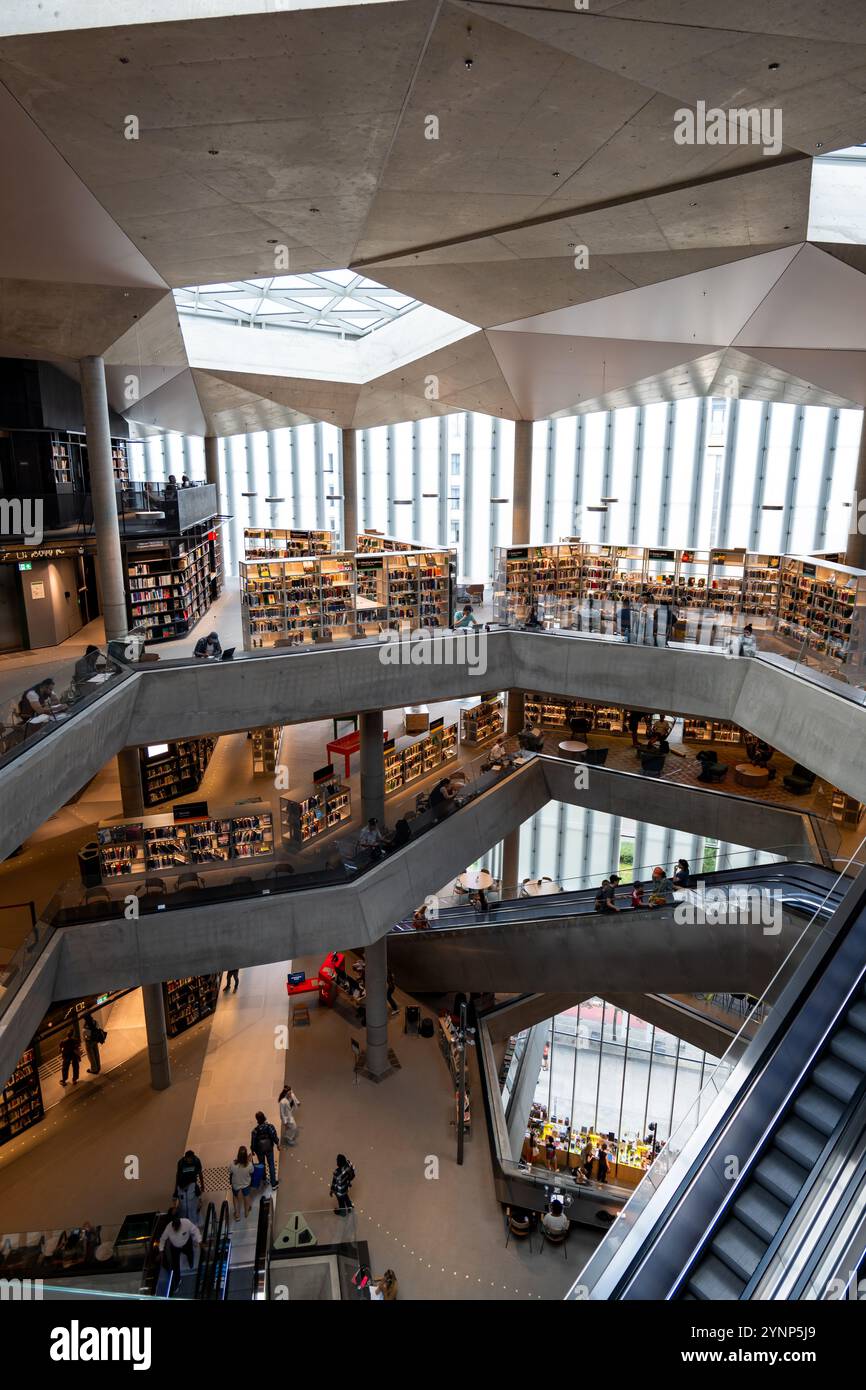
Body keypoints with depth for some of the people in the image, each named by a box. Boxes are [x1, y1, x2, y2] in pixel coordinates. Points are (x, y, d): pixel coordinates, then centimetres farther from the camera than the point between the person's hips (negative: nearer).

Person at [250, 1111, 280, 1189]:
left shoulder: (255, 1130, -27)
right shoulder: (269, 1126, -24)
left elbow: (253, 1142, -15)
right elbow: (274, 1136, -17)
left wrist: (252, 1150, 4)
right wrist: (277, 1144, 1)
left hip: (260, 1150, -1)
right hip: (269, 1149, 1)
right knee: (271, 1165, 16)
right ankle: (273, 1183, 24)